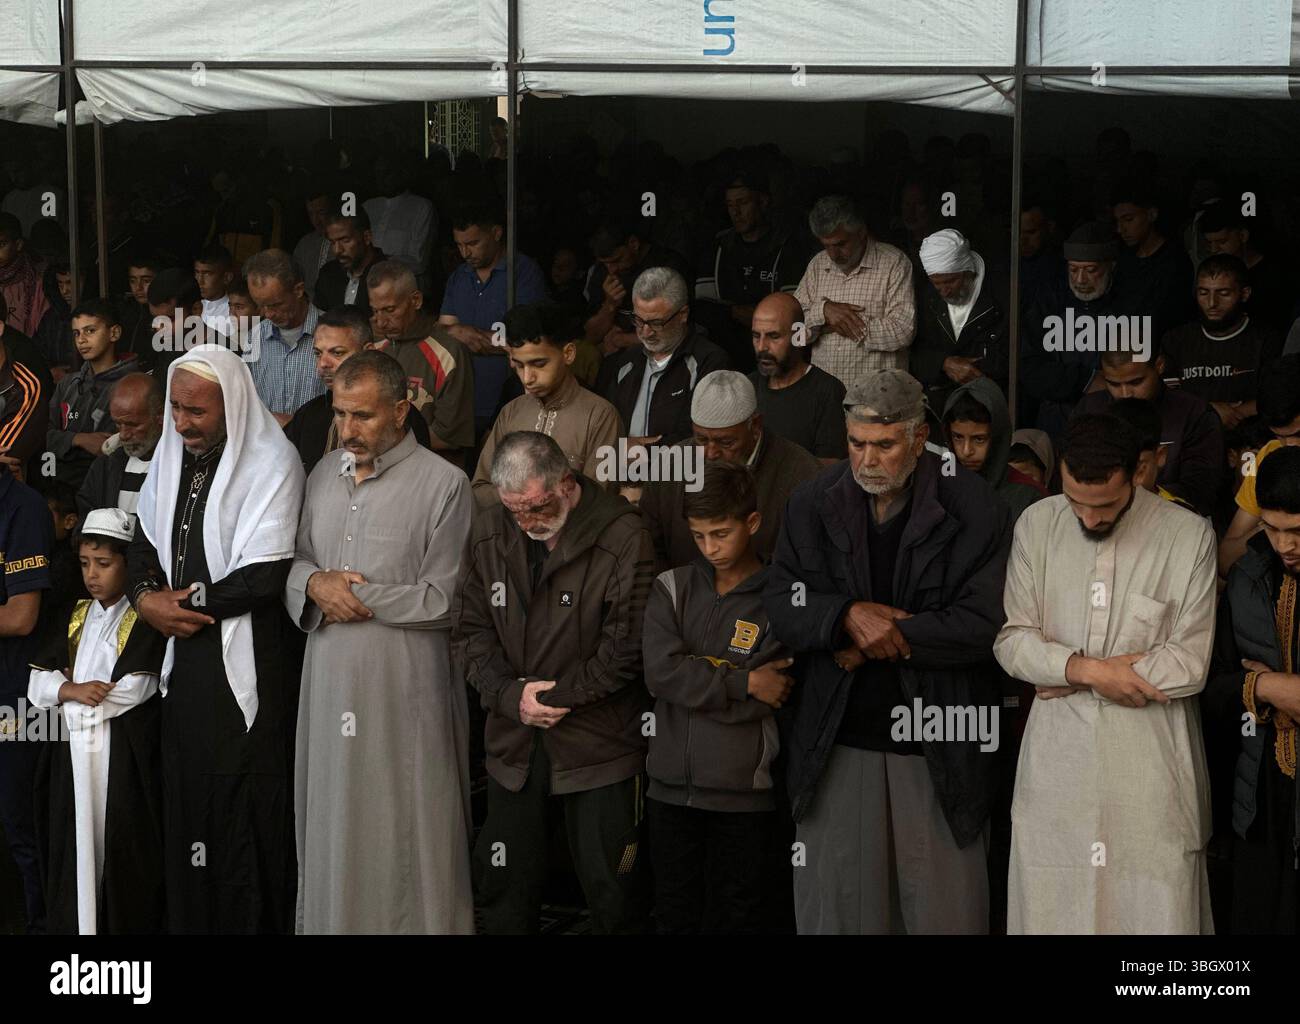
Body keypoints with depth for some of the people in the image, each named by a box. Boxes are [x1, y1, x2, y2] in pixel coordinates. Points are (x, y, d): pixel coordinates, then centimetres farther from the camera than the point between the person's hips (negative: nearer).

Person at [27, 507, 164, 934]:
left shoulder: (144, 620, -4)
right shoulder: (76, 616, 15)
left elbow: (134, 689, -14)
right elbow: (37, 680, 9)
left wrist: (71, 693, -4)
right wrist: (70, 690, -12)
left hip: (123, 758, -5)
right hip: (71, 755, 5)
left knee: (120, 856, -3)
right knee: (73, 854, 7)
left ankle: (127, 925, 7)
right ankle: (73, 924, 15)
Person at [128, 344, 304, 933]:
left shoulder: (272, 463, -11)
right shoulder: (171, 454, 10)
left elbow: (264, 576, -17)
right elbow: (143, 542, 16)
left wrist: (186, 601, -9)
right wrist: (146, 595, -4)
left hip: (246, 664, -6)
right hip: (183, 652, 6)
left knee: (246, 812, 1)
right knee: (185, 801, 11)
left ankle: (253, 921, 14)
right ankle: (188, 919, 23)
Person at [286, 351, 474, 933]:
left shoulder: (443, 485, -9)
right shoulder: (325, 473, 10)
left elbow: (441, 601, -12)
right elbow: (296, 559, 16)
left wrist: (353, 595, -9)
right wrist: (315, 583, -7)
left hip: (403, 684, -5)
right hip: (329, 676, 6)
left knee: (405, 829, 3)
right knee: (333, 821, 13)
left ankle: (417, 921, 16)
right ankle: (331, 920, 25)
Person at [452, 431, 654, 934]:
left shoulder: (623, 537, -14)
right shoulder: (489, 531, 2)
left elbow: (626, 647, -14)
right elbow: (469, 629, 4)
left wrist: (555, 696, -12)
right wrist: (512, 695, -11)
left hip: (600, 742, -4)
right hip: (513, 742, 4)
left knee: (614, 893, 3)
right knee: (505, 891, 14)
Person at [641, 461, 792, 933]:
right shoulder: (672, 588, 4)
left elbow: (768, 697, -12)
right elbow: (658, 671, -9)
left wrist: (690, 678, -9)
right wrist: (743, 682, -13)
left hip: (743, 792, -3)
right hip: (670, 786, 3)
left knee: (736, 913, 9)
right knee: (674, 913, 13)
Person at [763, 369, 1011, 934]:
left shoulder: (973, 508, -7)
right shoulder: (813, 502, 3)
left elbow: (986, 622, -13)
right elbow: (779, 605, 0)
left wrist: (887, 637, -14)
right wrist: (850, 615, -18)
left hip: (938, 742, -2)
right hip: (835, 738, 3)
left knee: (944, 907, 6)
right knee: (837, 902, 10)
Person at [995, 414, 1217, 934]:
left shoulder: (1189, 535, -6)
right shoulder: (1036, 525, 2)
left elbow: (1189, 666, -8)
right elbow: (1011, 641, 2)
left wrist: (1070, 677, -7)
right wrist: (1088, 669, -14)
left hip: (1150, 756, -2)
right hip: (1058, 754, 2)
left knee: (1155, 901, 0)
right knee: (1048, 900, 5)